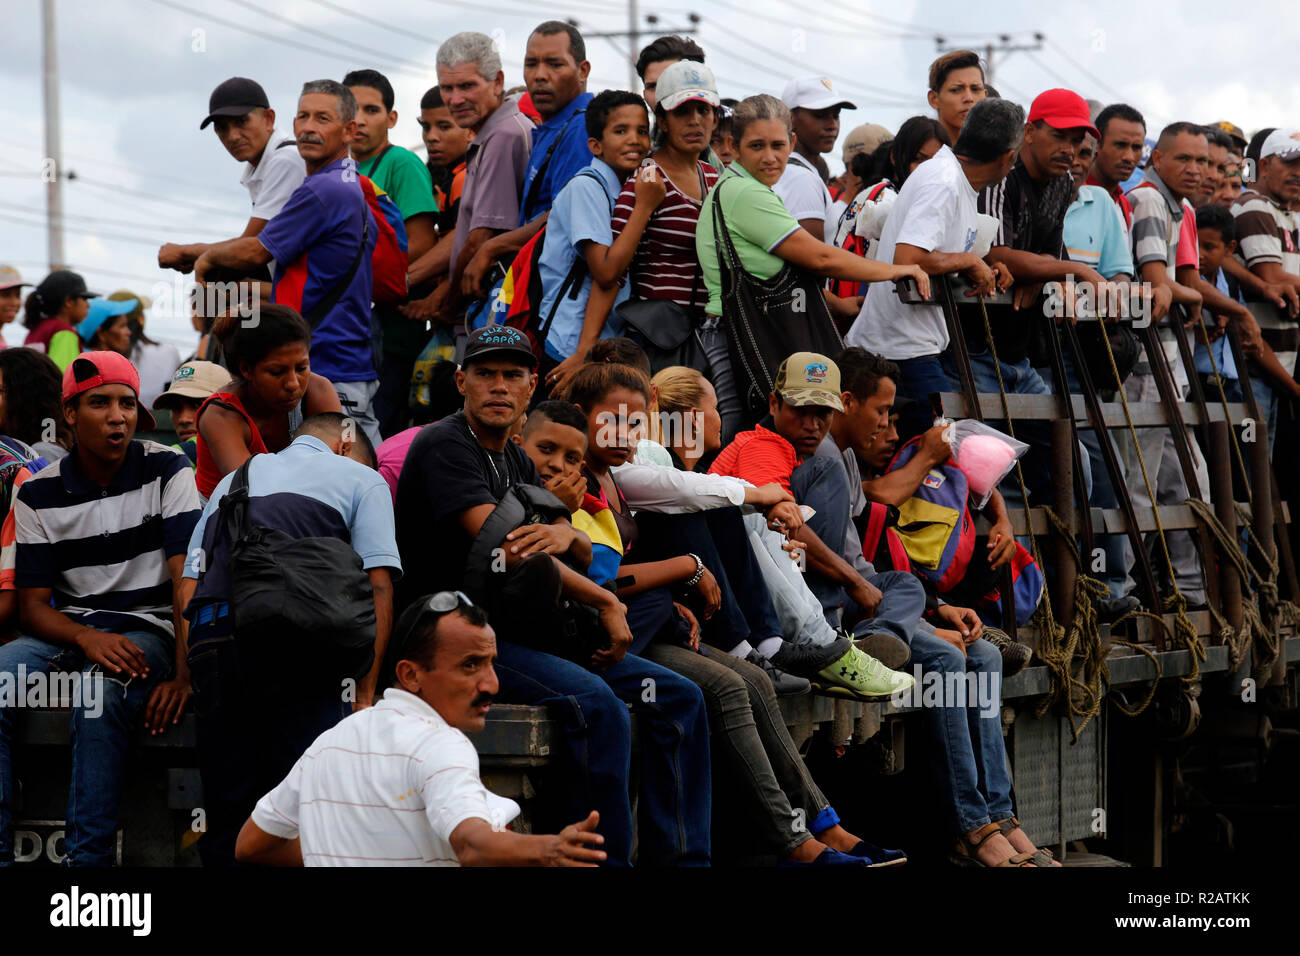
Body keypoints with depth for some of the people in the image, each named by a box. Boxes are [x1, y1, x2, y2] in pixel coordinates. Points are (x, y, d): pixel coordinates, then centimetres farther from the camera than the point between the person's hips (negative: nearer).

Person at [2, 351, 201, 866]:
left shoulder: (167, 471, -4)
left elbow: (188, 580, -11)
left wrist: (182, 674, -23)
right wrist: (86, 638, -21)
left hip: (147, 627, -3)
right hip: (69, 629, 3)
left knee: (98, 695, -36)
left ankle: (89, 857, -31)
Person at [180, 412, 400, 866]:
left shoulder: (231, 482, 33)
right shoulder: (361, 478, 20)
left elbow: (189, 588, 19)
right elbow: (378, 585, 6)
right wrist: (364, 694, 6)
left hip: (211, 640, 4)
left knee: (227, 812, 9)